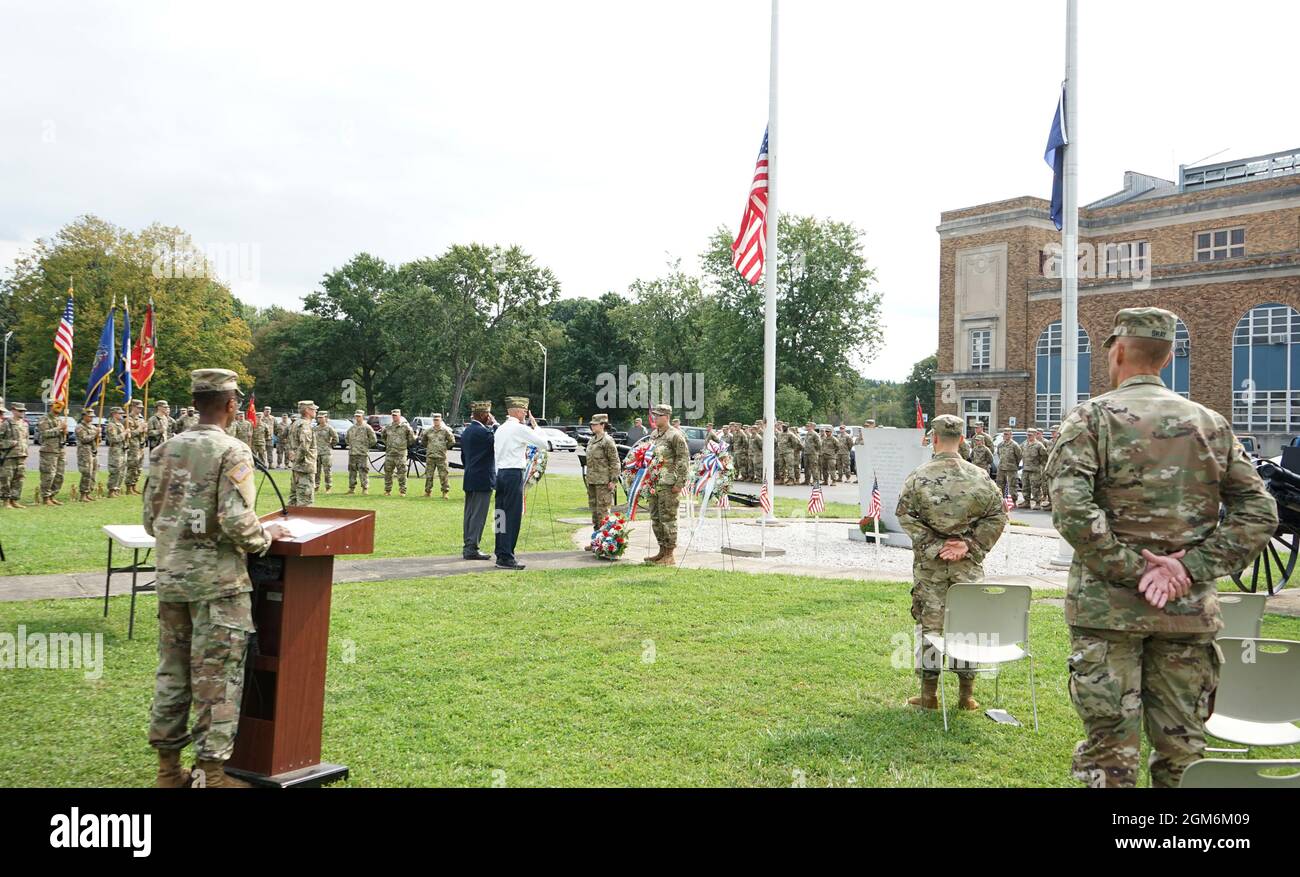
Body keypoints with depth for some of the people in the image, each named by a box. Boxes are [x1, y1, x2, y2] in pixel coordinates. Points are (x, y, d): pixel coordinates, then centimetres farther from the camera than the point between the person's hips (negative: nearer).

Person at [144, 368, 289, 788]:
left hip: (171, 576, 6)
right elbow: (237, 522, -21)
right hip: (218, 579, -6)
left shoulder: (164, 450, 7)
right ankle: (212, 772, 5)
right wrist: (267, 535, -2)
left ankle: (167, 766, 25)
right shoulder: (231, 451, -13)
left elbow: (151, 520, 9)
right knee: (216, 675, 0)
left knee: (172, 670, 14)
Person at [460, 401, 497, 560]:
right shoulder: (483, 432, -17)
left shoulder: (466, 432, 13)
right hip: (483, 481, -9)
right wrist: (494, 424, -7)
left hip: (469, 480, 9)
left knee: (470, 514, 13)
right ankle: (472, 549, -5)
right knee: (478, 515, -6)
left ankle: (468, 547, 18)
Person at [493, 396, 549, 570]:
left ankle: (500, 555, 17)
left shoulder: (500, 429, 15)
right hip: (514, 474, -9)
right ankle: (506, 557, -5)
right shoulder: (519, 428, -10)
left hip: (500, 473, 9)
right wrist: (534, 425, 4)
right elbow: (543, 443, -7)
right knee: (512, 516, -5)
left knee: (502, 516, 11)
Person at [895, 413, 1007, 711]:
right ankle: (967, 694, 16)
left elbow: (905, 515, -10)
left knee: (929, 622, 7)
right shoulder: (979, 476, -2)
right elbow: (997, 516, -1)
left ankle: (928, 694, 12)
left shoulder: (918, 476, -7)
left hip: (929, 562, -1)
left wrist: (932, 546, -7)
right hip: (968, 564, 1)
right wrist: (970, 545, -3)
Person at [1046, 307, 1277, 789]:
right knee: (1182, 751, 14)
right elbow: (1259, 513, 2)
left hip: (1108, 608, -4)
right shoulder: (1212, 424, 8)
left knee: (1110, 752, 3)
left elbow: (1072, 512, -20)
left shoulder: (1091, 417, -5)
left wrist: (1132, 568, -13)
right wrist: (1191, 567, -5)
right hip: (1189, 612, 4)